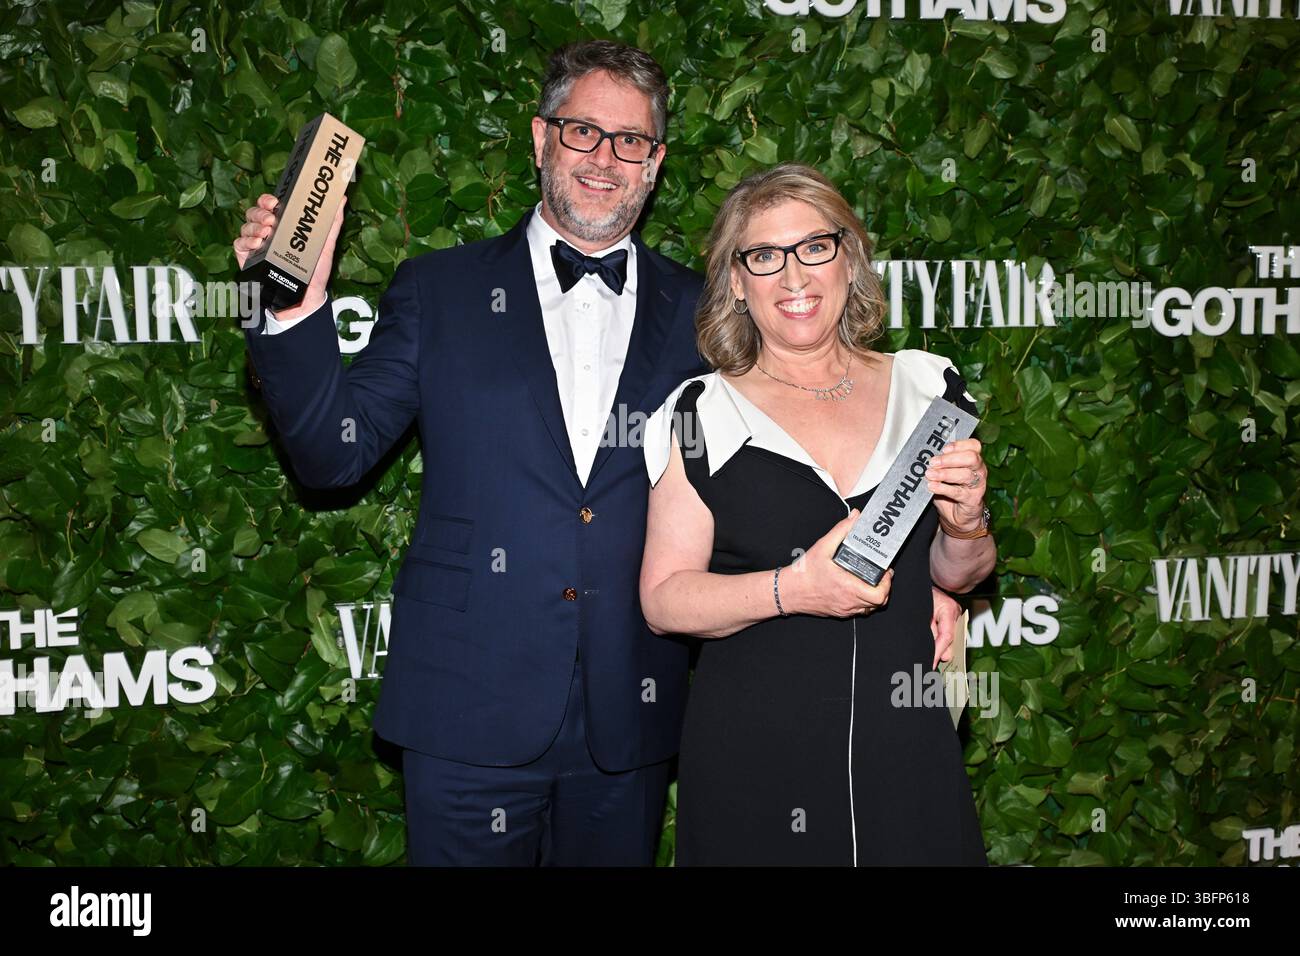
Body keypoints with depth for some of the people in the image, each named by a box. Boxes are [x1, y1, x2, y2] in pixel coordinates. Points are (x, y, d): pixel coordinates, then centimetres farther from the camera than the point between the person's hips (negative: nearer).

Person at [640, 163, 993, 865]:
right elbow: (662, 599, -7)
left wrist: (965, 527, -9)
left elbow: (955, 576, 12)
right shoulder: (703, 415, -4)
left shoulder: (926, 386, 4)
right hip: (753, 755, -2)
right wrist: (790, 590, -21)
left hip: (906, 748, 3)